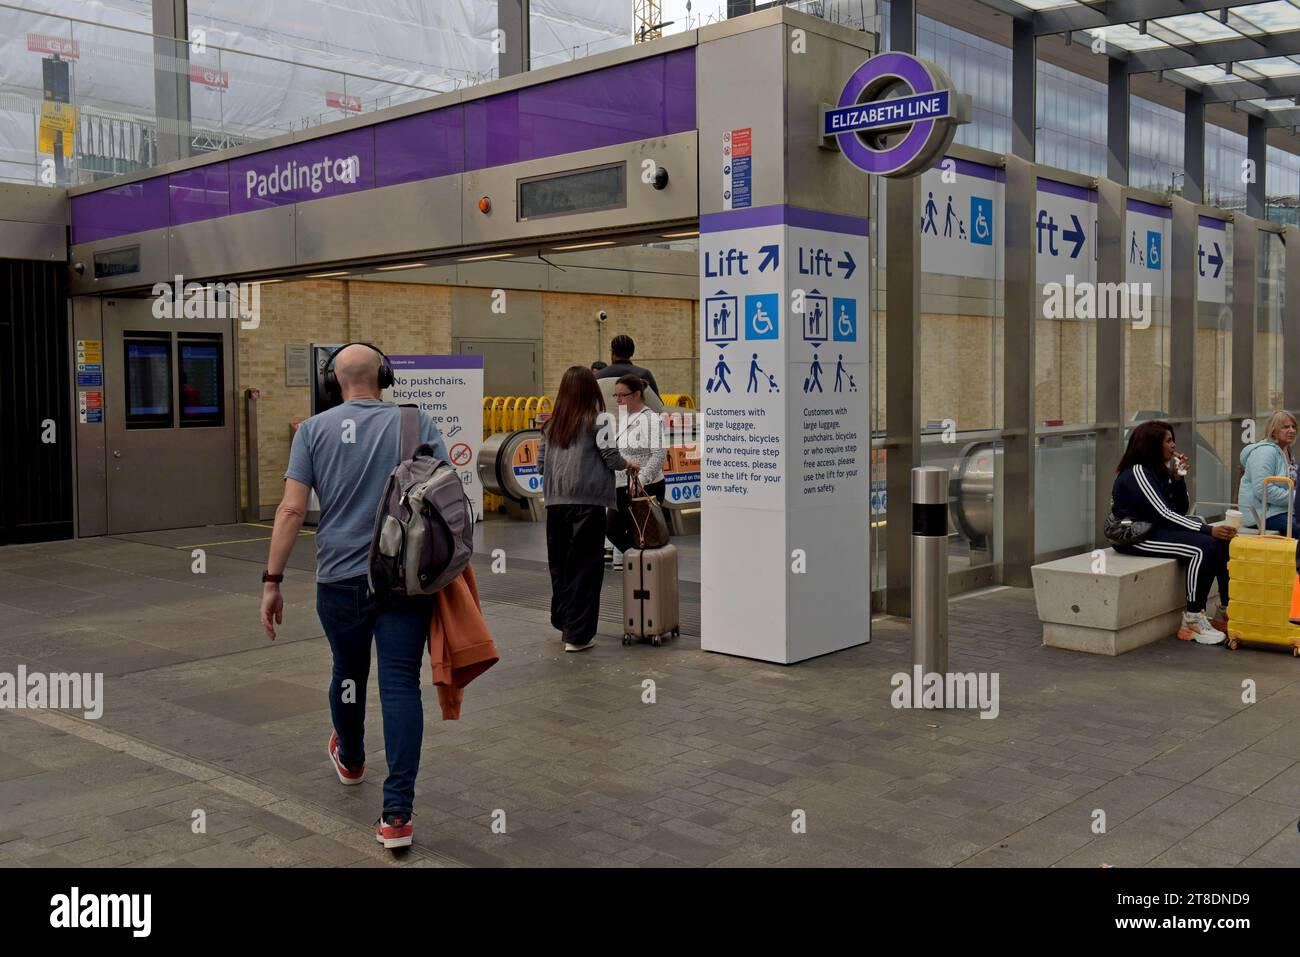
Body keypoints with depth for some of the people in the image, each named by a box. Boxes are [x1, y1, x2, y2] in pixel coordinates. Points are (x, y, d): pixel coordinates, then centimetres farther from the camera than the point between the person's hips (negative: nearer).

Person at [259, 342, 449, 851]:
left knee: (348, 672, 22)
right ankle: (396, 813, -6)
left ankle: (350, 760, 49)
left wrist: (272, 581, 0)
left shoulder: (314, 430, 1)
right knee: (400, 685, -1)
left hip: (341, 579, 1)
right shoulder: (418, 424, 1)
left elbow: (291, 510, -4)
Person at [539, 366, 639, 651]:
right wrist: (628, 465, 15)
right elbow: (611, 457, -5)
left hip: (556, 501, 5)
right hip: (587, 500, -5)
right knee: (585, 565, 0)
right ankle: (577, 635, 0)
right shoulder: (597, 419, -4)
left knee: (559, 563, 16)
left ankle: (563, 621, 29)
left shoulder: (551, 423, 10)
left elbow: (541, 463, 11)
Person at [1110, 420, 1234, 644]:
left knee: (1222, 540, -5)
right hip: (1136, 537, -9)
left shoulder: (1159, 471, 16)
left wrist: (1178, 478, 0)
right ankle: (1192, 620, -21)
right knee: (1205, 547, -25)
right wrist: (1207, 530, -22)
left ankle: (1228, 607, -5)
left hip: (1155, 530, 9)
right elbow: (1162, 514, -21)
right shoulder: (1137, 472, -13)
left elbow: (1181, 510, 14)